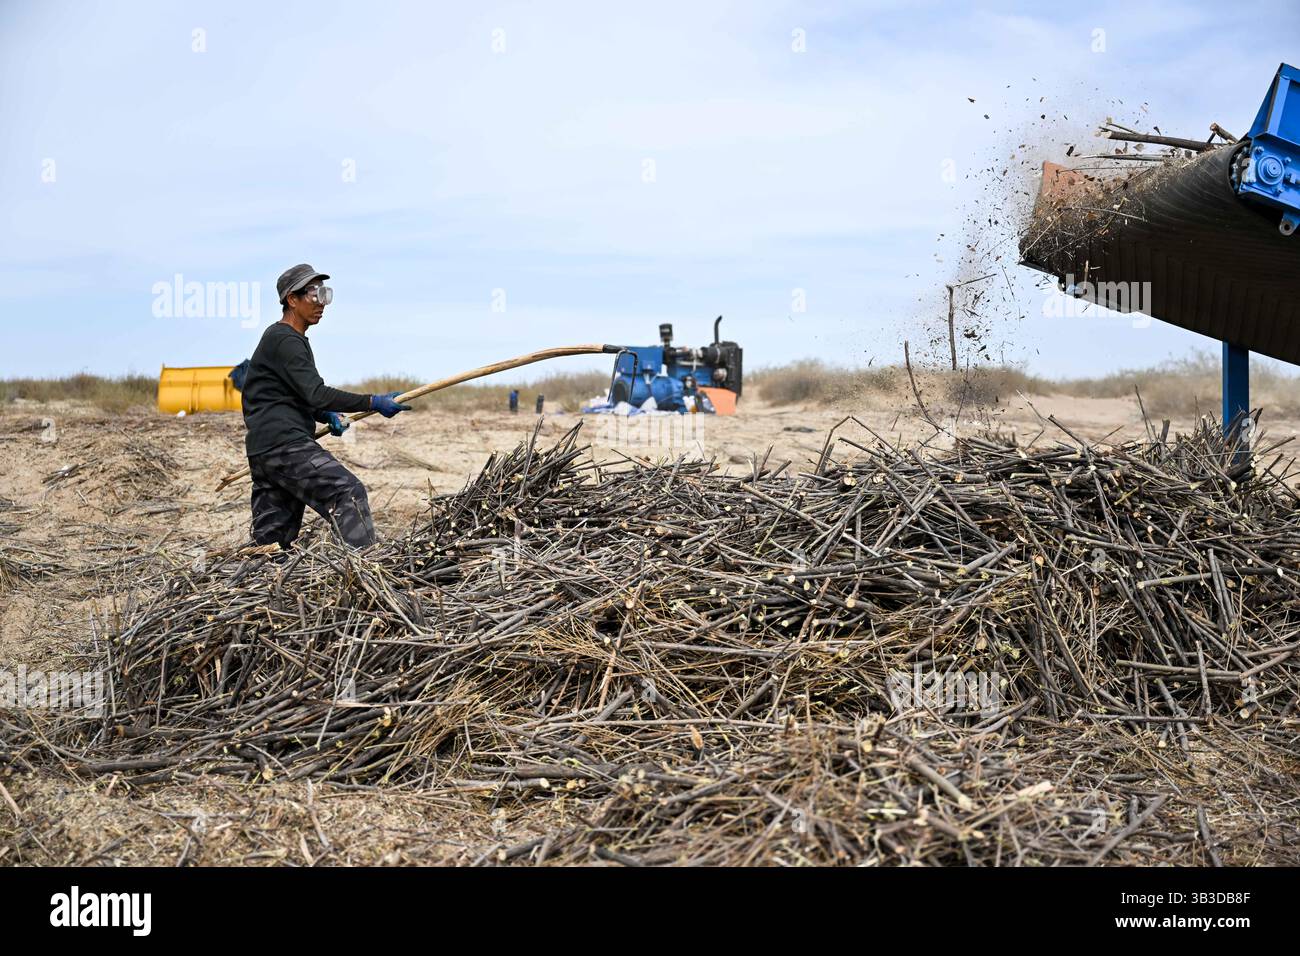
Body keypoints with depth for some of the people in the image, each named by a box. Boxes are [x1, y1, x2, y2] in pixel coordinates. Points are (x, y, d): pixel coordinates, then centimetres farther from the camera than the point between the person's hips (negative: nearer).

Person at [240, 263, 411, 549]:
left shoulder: (291, 340, 24)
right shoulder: (285, 341, -9)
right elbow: (316, 394, -18)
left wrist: (329, 416, 11)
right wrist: (373, 402, -20)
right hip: (284, 444, -10)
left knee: (270, 542, 9)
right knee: (348, 493, -19)